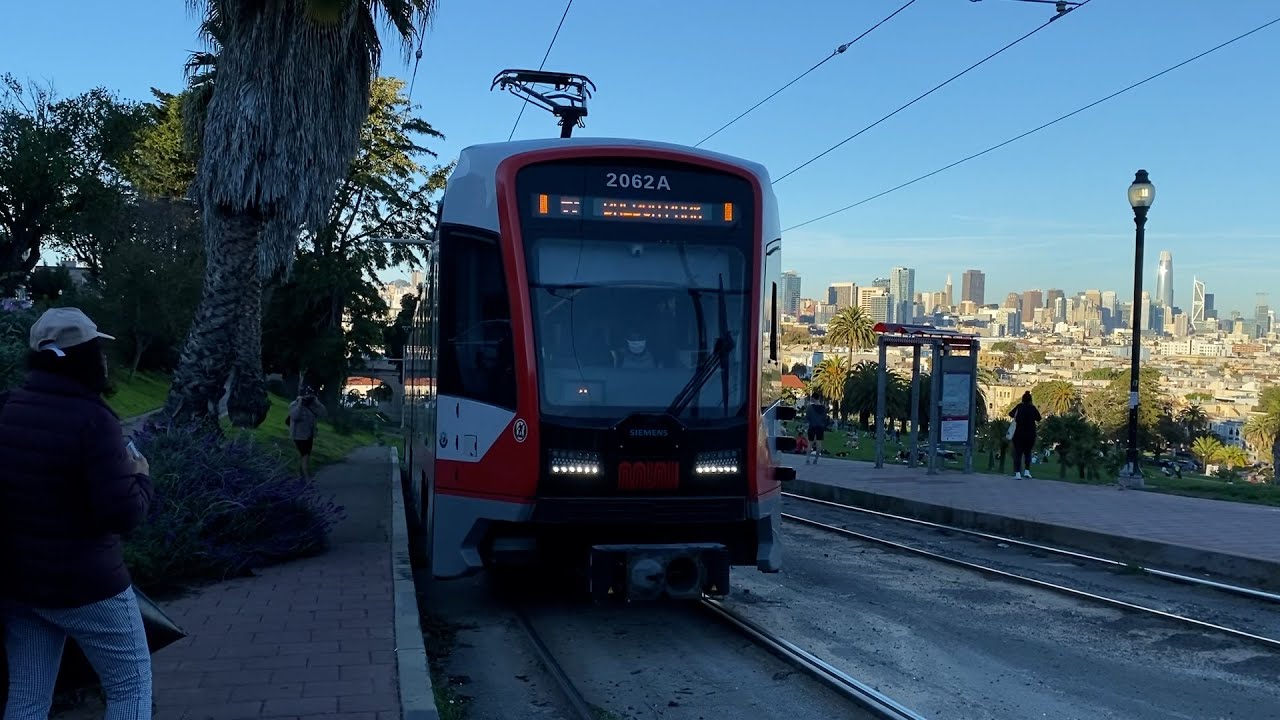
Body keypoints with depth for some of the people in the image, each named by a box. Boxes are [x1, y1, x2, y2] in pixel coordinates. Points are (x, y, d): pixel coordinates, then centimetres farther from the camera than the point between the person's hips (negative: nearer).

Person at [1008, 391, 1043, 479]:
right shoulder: (1033, 408, -2)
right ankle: (1027, 471, 2)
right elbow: (1039, 419, 6)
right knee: (1027, 453, 15)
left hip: (1018, 434, -1)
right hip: (1030, 434, 1)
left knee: (1018, 453, 2)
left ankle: (1017, 473, -6)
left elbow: (1011, 414, 10)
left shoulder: (1019, 407, -2)